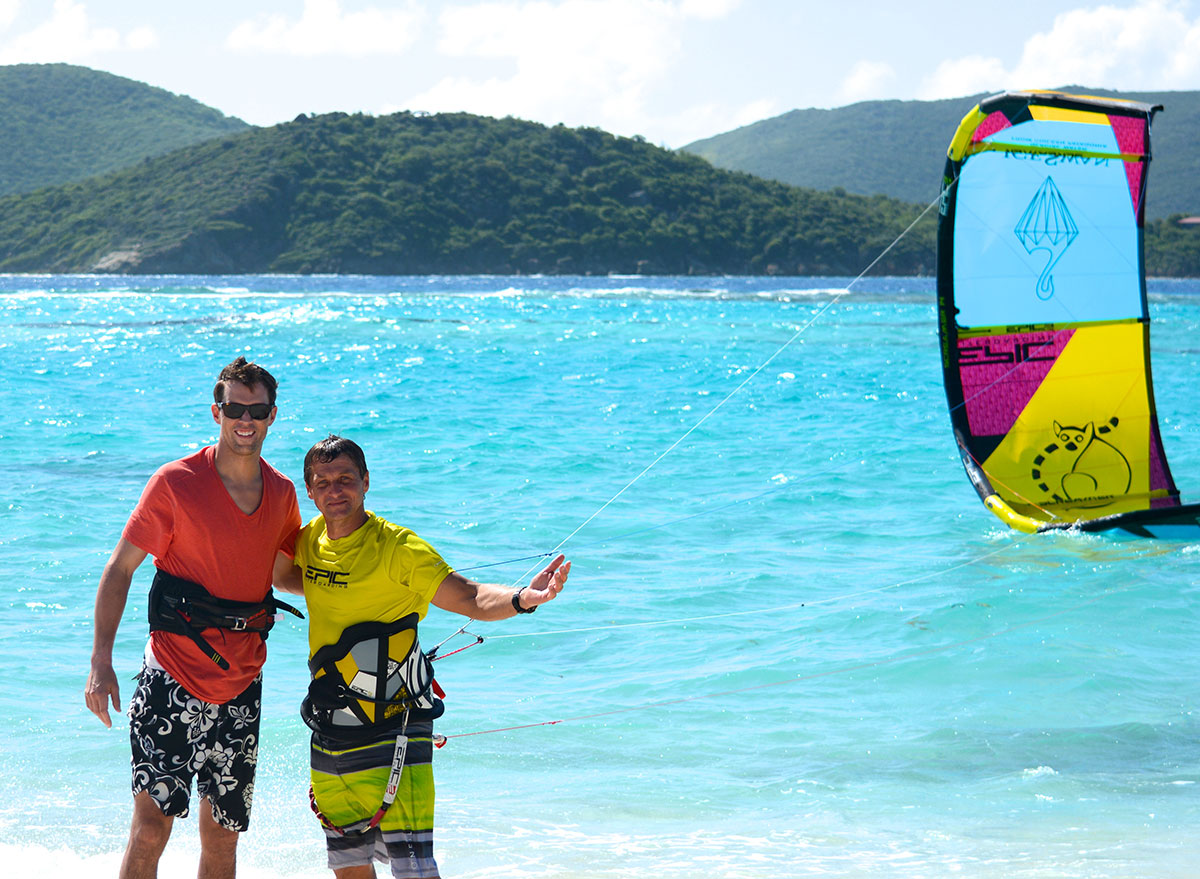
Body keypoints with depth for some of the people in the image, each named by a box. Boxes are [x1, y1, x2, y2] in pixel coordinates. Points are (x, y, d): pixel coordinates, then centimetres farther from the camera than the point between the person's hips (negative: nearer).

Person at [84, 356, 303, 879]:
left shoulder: (282, 494, 7)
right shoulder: (176, 483, -7)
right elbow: (119, 570, -4)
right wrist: (100, 663, -11)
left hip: (241, 687, 4)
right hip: (172, 680, -4)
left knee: (222, 837, 9)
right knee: (152, 826, -12)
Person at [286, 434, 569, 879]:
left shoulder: (397, 547, -15)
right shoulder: (311, 540, 4)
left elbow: (469, 598, -24)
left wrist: (521, 598, -43)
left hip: (392, 731, -6)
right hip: (329, 735, 7)